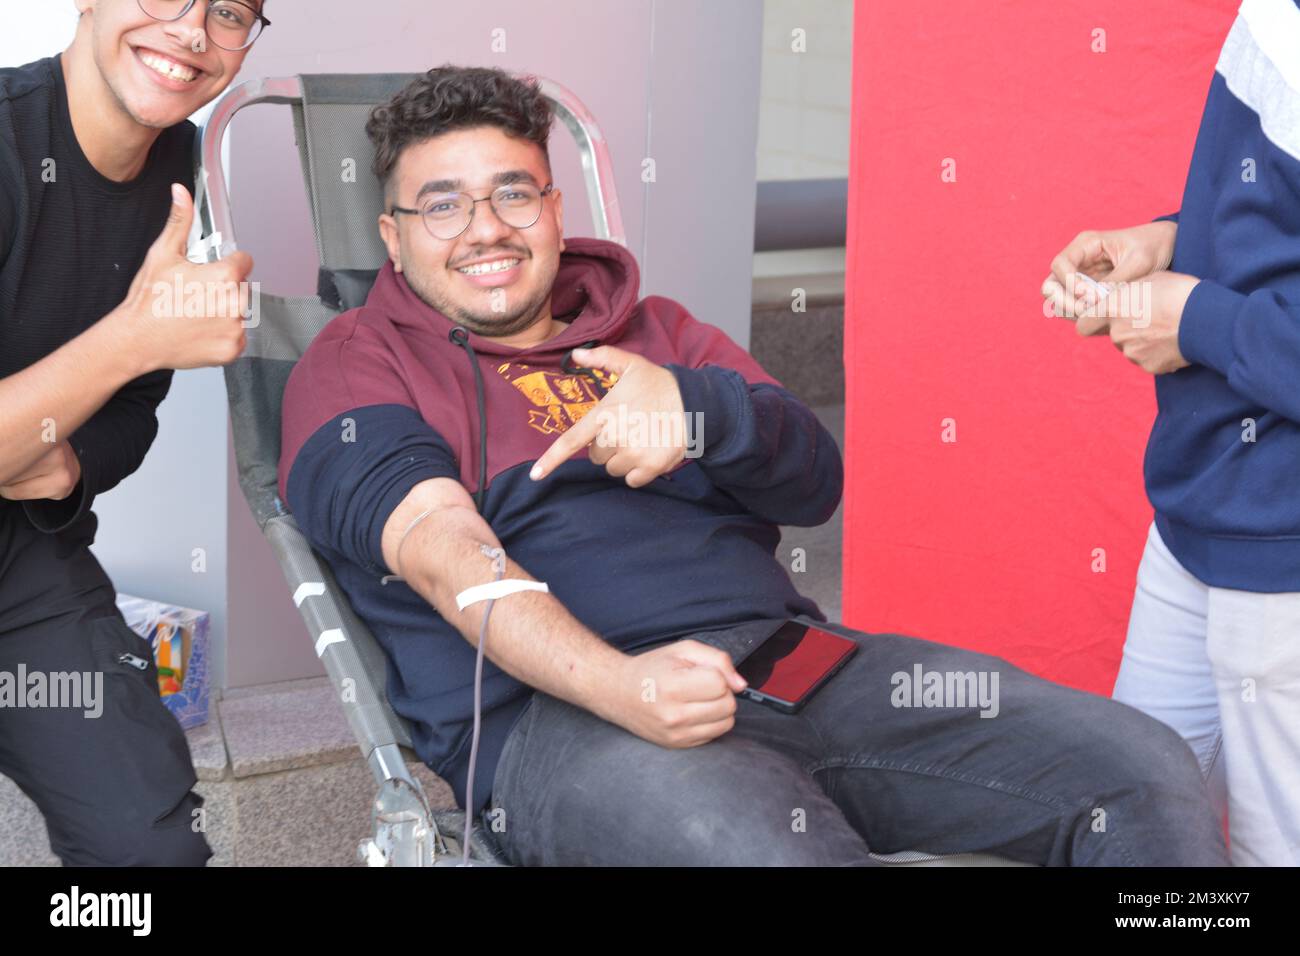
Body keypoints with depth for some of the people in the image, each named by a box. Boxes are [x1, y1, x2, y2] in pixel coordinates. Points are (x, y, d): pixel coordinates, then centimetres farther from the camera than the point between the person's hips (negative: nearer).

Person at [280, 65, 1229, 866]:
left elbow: (816, 481, 12)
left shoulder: (652, 329, 26)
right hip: (554, 709, -5)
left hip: (787, 653, 5)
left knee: (1147, 774, -12)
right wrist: (617, 685, -25)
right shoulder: (357, 366, 13)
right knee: (773, 849, -41)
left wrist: (694, 406, -12)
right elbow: (444, 552, -7)